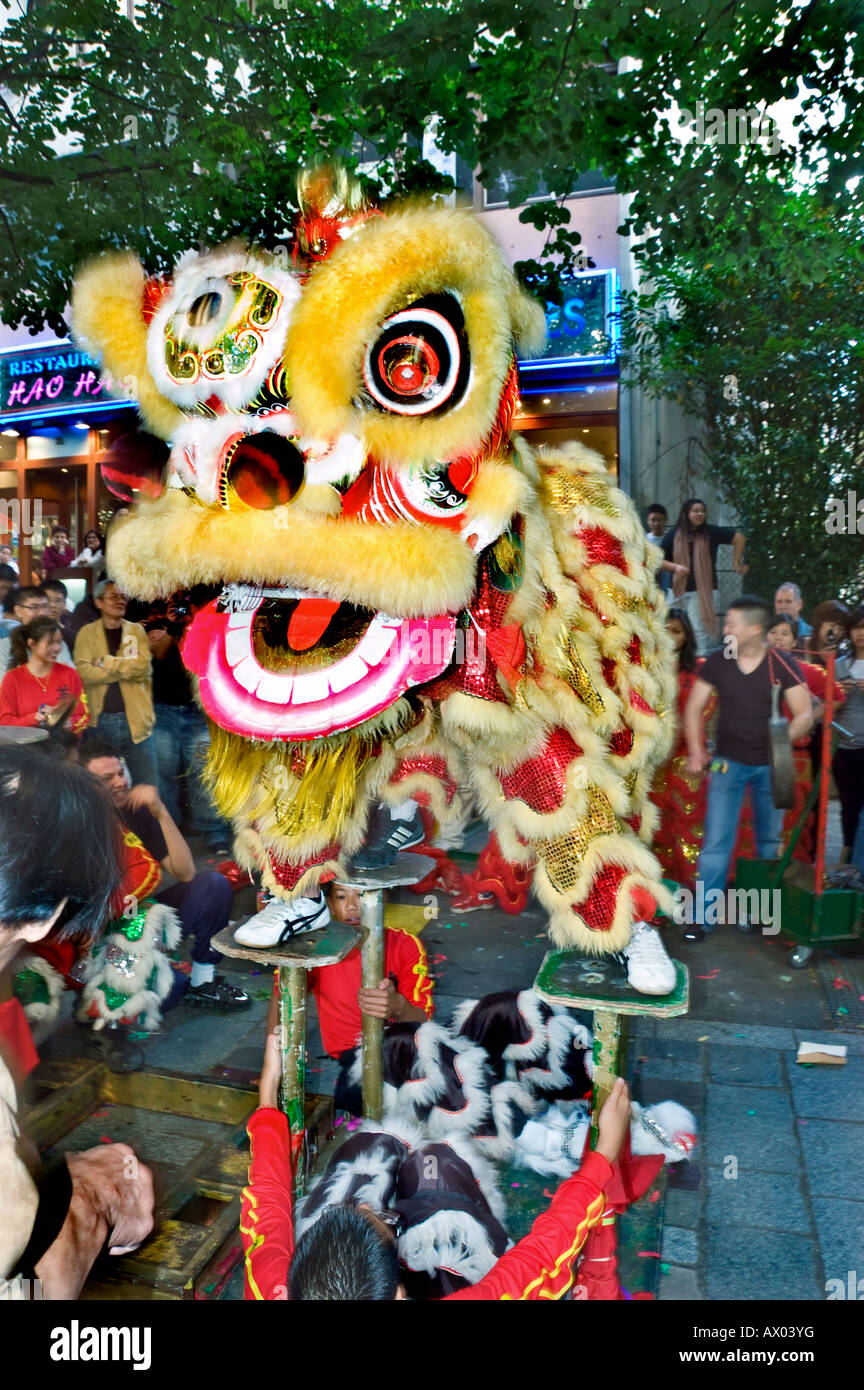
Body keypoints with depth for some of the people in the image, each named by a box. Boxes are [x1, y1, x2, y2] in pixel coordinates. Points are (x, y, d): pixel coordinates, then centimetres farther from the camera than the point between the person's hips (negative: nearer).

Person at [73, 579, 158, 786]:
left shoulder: (136, 630, 8)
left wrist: (105, 662, -8)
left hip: (135, 719, 0)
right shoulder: (87, 633, 6)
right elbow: (83, 672, -9)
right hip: (101, 720, 0)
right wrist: (127, 669, -10)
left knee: (147, 789, 4)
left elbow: (144, 667, -8)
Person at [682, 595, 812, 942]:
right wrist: (696, 750, -8)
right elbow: (694, 708, 2)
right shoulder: (716, 662, -5)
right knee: (716, 841, -3)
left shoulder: (783, 666, -9)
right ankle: (702, 916, 5)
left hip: (770, 766, 0)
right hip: (728, 763, 0)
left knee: (770, 841, 12)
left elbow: (805, 714, -7)